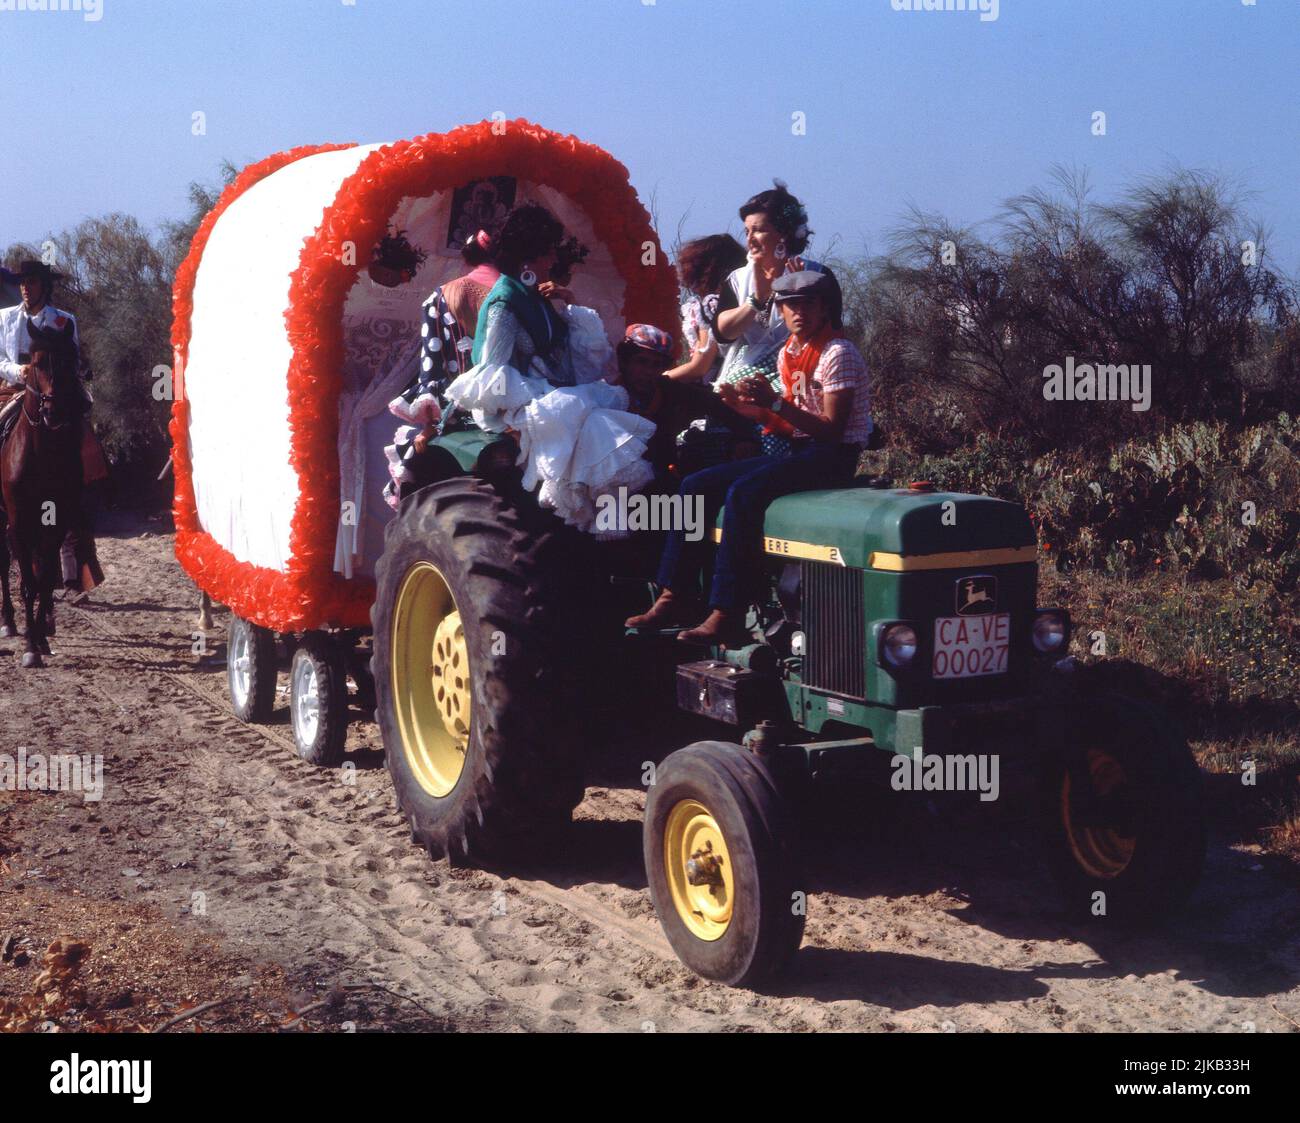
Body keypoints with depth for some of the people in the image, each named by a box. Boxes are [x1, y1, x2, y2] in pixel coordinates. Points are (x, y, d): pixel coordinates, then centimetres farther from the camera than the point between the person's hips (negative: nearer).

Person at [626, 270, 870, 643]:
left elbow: (831, 429, -18)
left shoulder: (839, 354, -11)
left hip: (834, 457, -9)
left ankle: (727, 616, -32)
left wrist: (775, 403, -23)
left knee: (743, 493, -31)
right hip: (799, 451, 9)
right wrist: (752, 409, -2)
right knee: (697, 486, -4)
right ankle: (676, 597, -4)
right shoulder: (788, 354, 14)